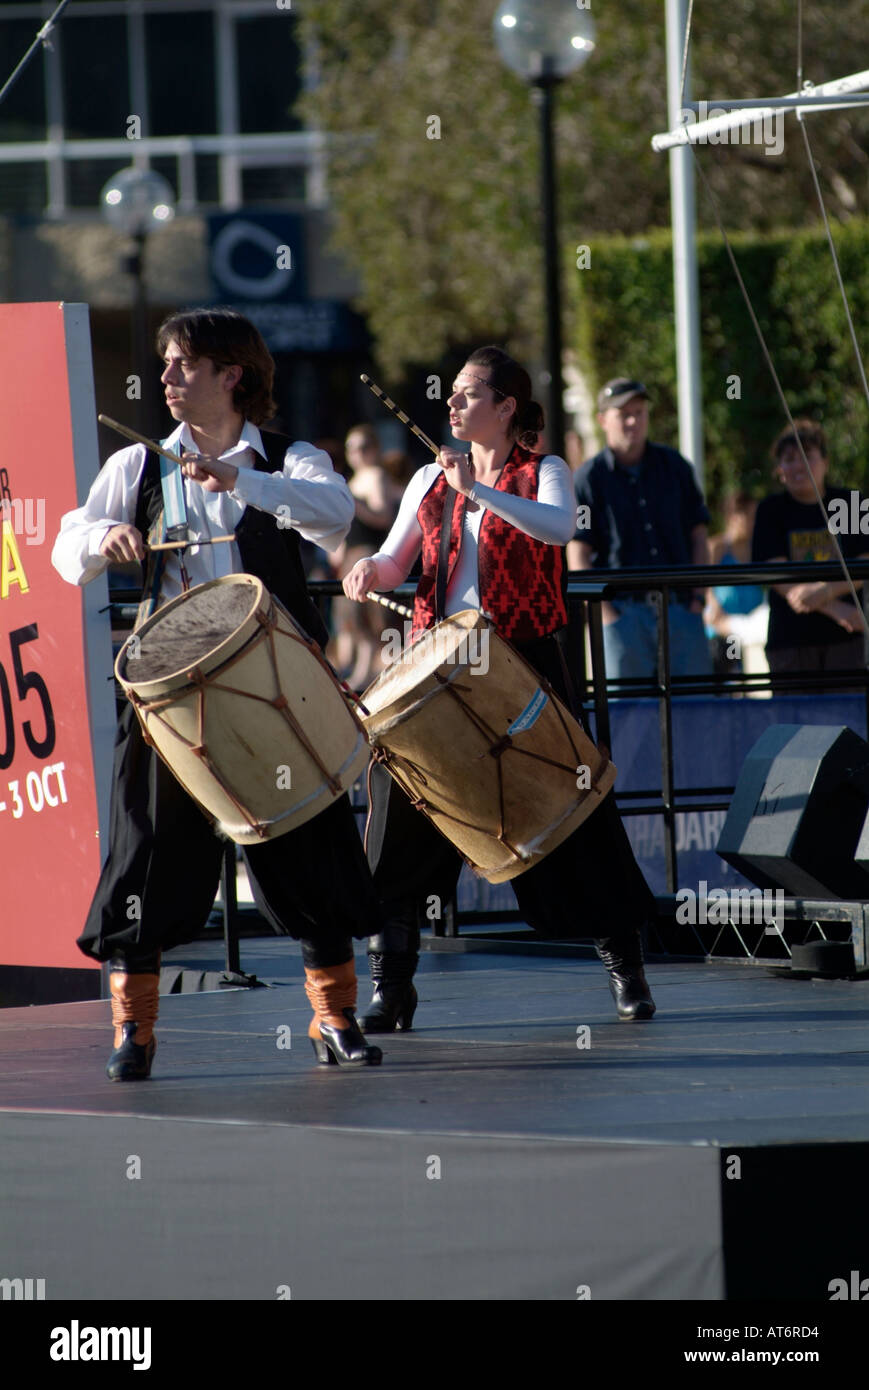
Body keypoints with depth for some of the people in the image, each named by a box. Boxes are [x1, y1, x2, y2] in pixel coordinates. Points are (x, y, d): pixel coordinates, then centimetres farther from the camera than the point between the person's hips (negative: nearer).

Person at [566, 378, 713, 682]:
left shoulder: (675, 466, 14)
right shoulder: (589, 478, 4)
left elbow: (698, 534, 16)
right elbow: (577, 555, 0)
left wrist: (698, 596, 4)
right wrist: (604, 611, -10)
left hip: (681, 609, 3)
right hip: (623, 610, -3)